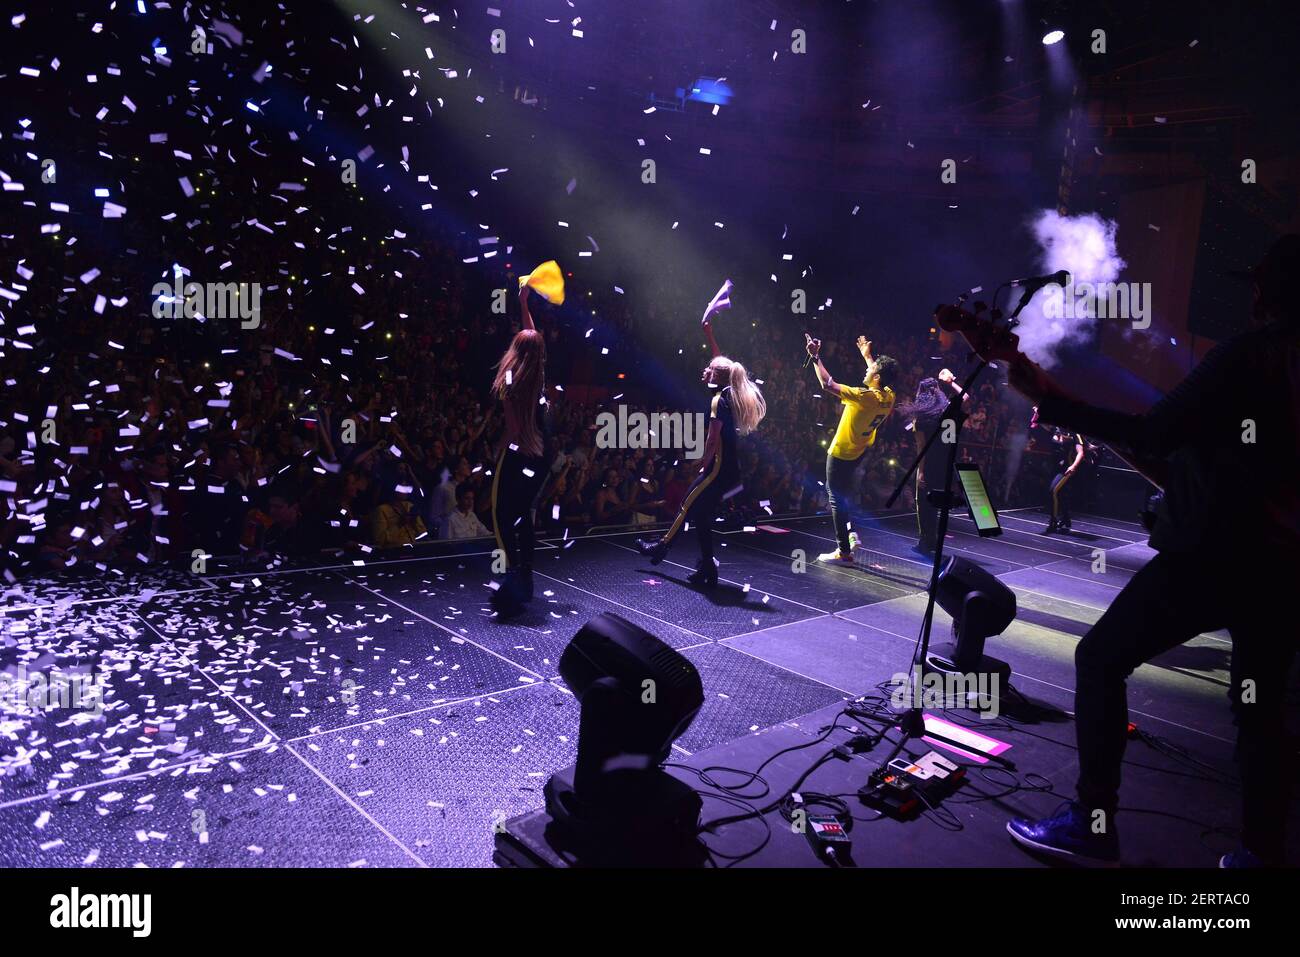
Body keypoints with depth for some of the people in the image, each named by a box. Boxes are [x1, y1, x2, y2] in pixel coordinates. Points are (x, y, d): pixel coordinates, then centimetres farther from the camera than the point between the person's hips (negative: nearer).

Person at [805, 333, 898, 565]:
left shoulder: (863, 397, -29)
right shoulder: (889, 397, -7)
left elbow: (827, 383, -29)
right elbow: (881, 377, 19)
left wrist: (815, 357, -21)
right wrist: (867, 355, 28)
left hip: (841, 453, -8)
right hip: (859, 451, 8)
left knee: (837, 498, -1)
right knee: (844, 490, 29)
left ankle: (844, 552, 2)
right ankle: (854, 531, 23)